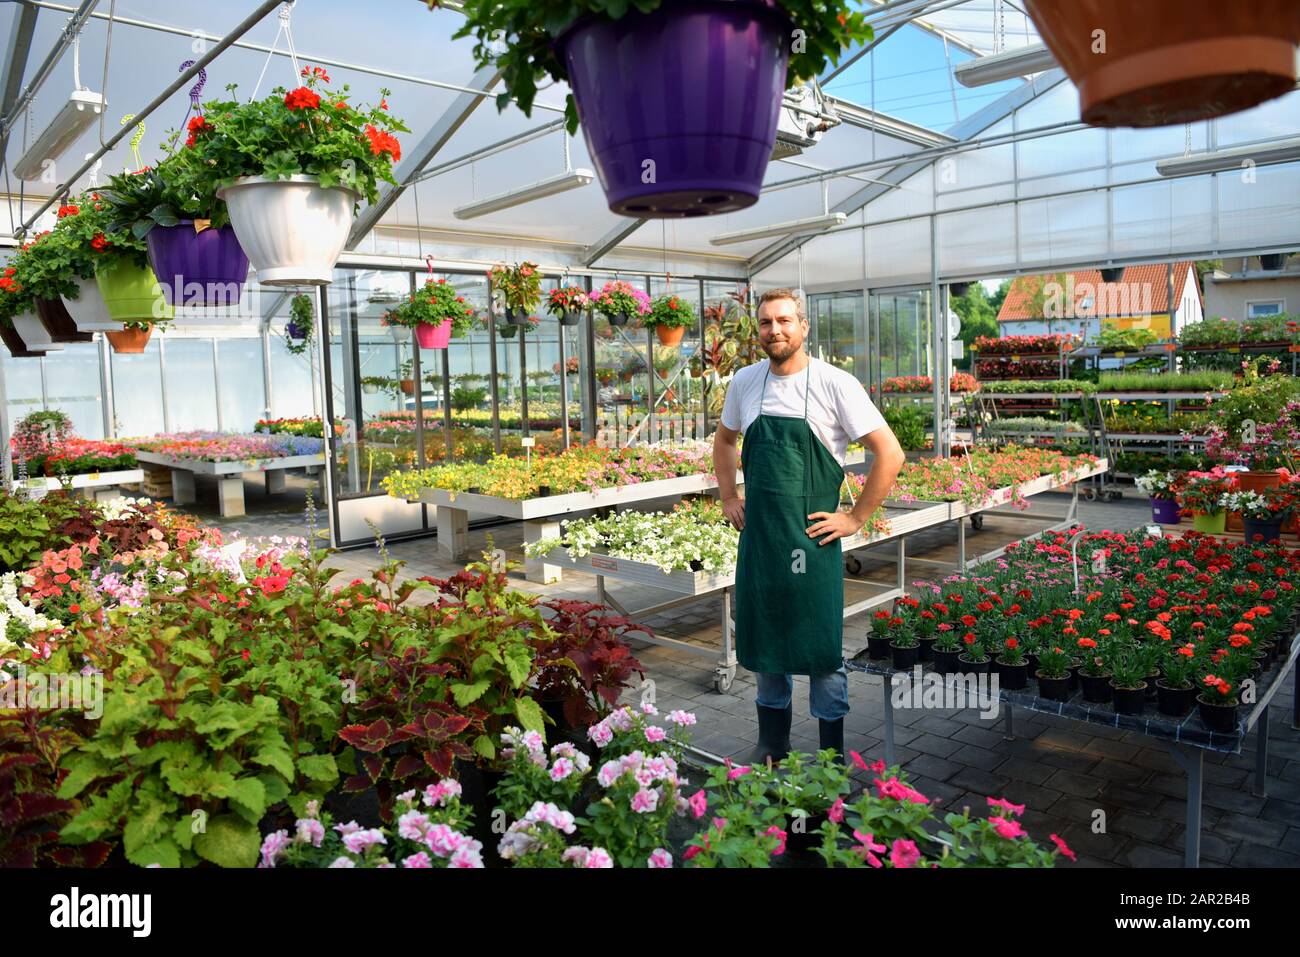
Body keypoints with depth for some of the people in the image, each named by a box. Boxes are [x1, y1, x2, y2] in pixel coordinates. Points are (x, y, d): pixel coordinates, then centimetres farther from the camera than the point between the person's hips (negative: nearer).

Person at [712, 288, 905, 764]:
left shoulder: (834, 384, -10)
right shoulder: (744, 382, 4)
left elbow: (890, 453, -10)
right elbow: (724, 440, 22)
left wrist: (855, 518, -10)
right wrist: (729, 498, 13)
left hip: (812, 538, -5)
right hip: (757, 534, 5)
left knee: (821, 645, 4)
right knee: (762, 638, 15)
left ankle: (832, 758, 21)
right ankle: (771, 744, 33)